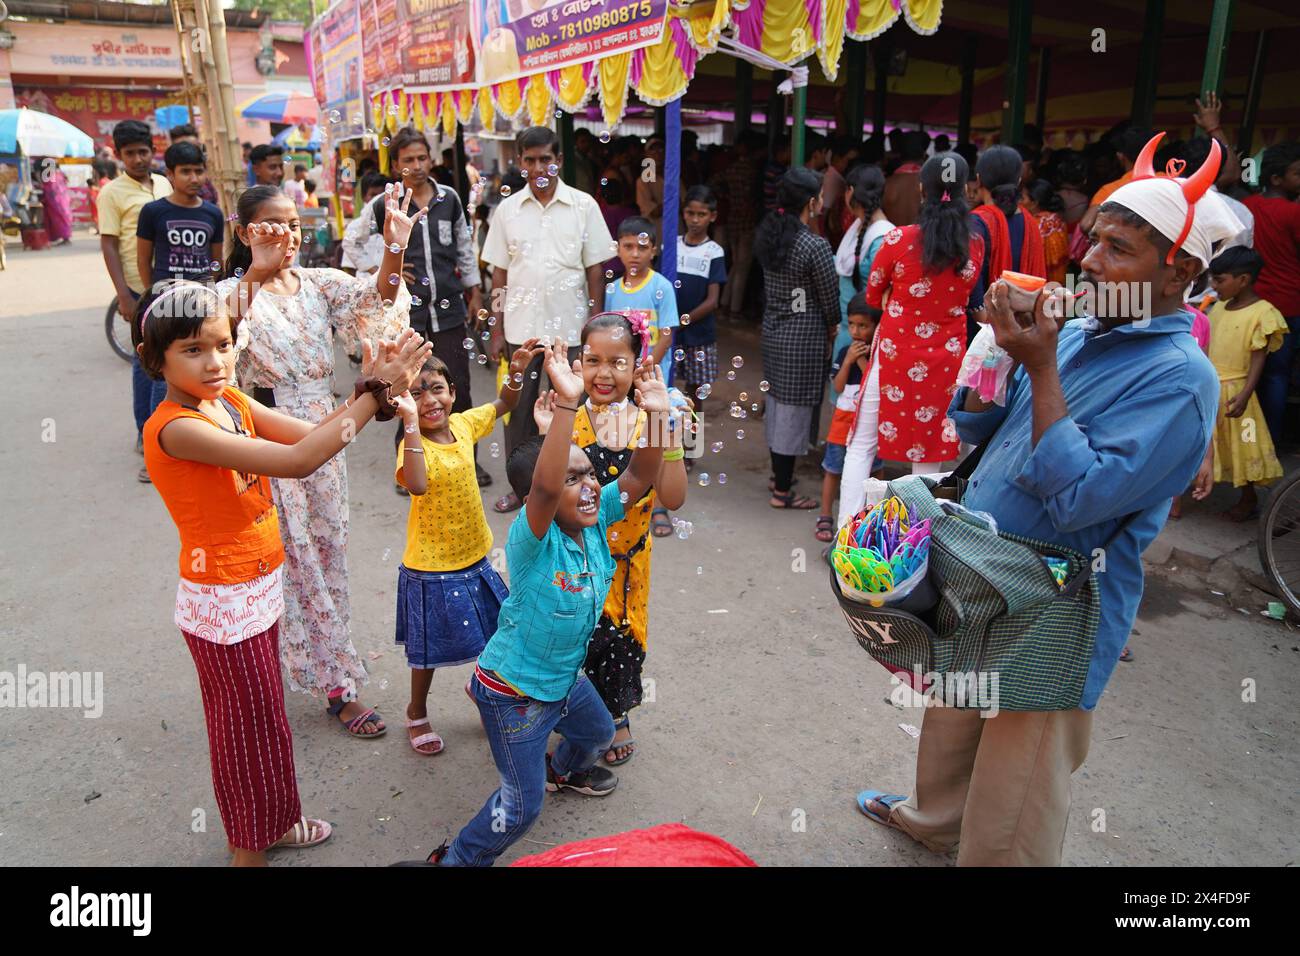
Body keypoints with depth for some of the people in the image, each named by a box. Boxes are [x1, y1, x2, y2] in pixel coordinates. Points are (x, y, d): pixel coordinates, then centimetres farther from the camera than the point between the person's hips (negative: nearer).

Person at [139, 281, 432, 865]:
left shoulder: (230, 400, -1)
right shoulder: (175, 428, -27)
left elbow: (309, 434, -7)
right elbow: (296, 461, -35)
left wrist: (367, 389, -22)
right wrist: (375, 394, -32)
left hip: (260, 587, 8)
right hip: (225, 602, -8)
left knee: (258, 716, 24)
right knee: (251, 726, 10)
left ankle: (261, 824, 45)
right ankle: (249, 849, 32)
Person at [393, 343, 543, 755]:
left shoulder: (463, 424, -4)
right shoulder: (413, 443, -22)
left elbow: (503, 405, 14)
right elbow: (416, 485, -44)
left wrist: (515, 374, -4)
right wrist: (412, 424, -45)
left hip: (474, 557, 6)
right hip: (431, 568, -6)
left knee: (495, 633, 21)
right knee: (428, 648, 13)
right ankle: (417, 712, 39)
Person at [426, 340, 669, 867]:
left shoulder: (595, 520, -12)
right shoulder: (531, 537, -32)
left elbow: (639, 477, -20)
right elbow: (544, 488, -52)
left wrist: (656, 415, -36)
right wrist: (566, 405, -60)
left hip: (565, 677, 8)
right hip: (513, 692, -8)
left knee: (597, 732, 34)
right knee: (522, 805, 4)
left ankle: (565, 769, 67)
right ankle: (458, 858, 30)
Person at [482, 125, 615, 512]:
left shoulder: (583, 206, -1)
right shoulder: (507, 209, 5)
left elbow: (595, 271, 1)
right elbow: (499, 273, 7)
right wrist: (496, 329, 4)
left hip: (569, 327, -2)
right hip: (521, 326, 2)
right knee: (518, 408, 9)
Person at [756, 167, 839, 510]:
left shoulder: (768, 235, 1)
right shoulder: (815, 246, -20)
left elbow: (772, 286, 8)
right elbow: (829, 299, -11)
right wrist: (832, 329, 9)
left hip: (772, 330, 8)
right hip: (804, 337, -8)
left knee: (776, 402, 19)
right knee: (794, 410, 2)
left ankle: (778, 475, 35)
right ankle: (783, 492, 12)